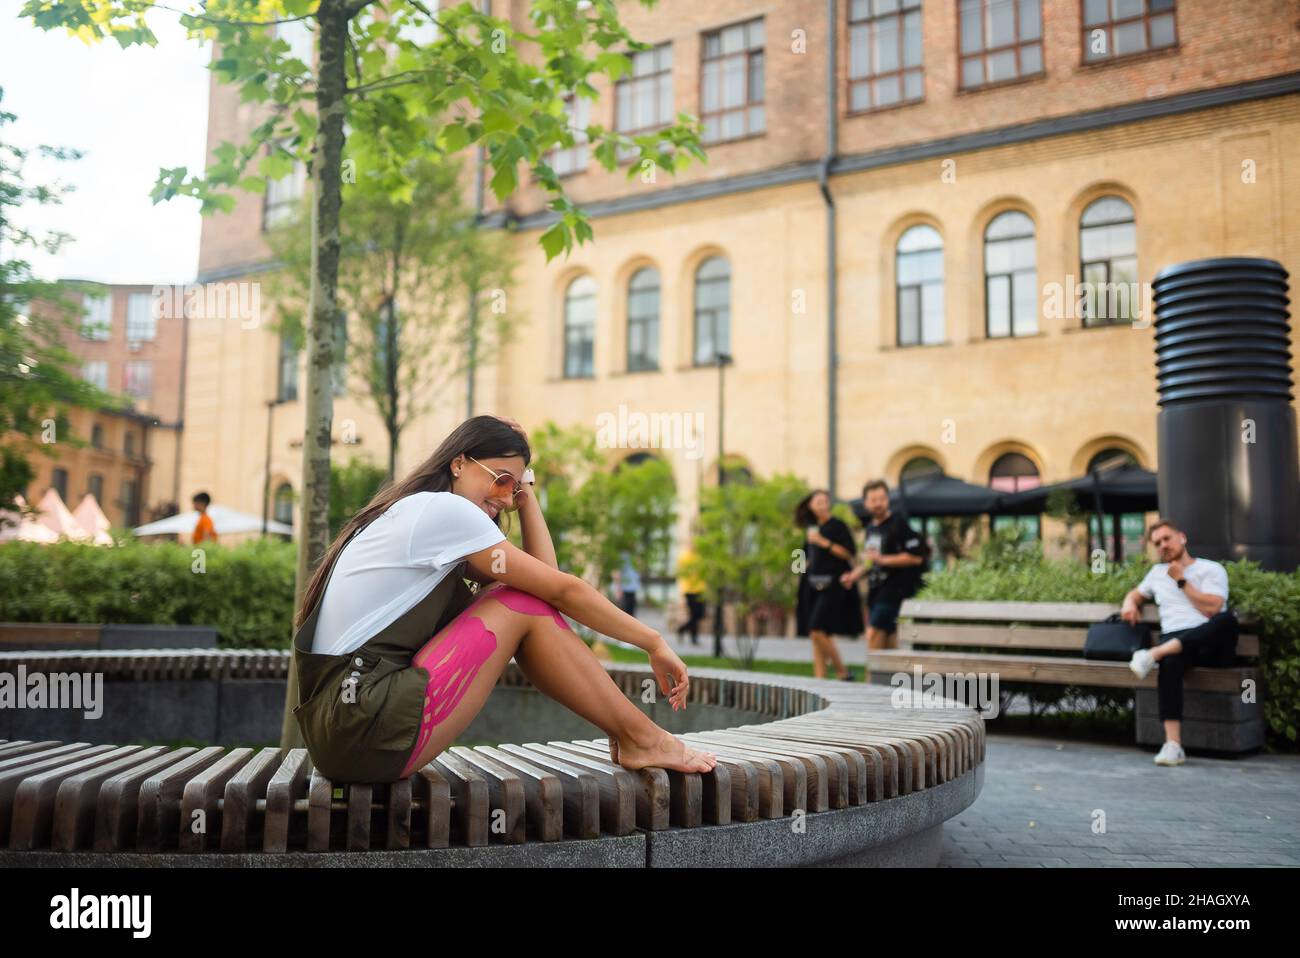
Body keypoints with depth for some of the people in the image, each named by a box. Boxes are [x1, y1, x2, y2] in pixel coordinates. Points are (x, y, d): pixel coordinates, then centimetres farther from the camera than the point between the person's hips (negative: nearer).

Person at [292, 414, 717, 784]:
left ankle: (629, 732, 10)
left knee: (510, 597, 11)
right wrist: (654, 642, 0)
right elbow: (562, 589, -8)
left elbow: (544, 574, 14)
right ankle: (640, 739, 3)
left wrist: (525, 493, 14)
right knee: (523, 606, -5)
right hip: (364, 733, -10)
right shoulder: (443, 508, -9)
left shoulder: (412, 514, 18)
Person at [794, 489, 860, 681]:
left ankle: (844, 673, -1)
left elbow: (850, 554, -11)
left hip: (832, 585, -7)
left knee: (818, 631, -15)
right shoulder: (812, 528, 14)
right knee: (816, 636, 5)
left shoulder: (837, 525, -5)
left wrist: (824, 542, -16)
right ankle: (820, 678, 9)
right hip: (814, 584, 7)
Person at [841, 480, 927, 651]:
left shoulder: (898, 525, -8)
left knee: (874, 634, -14)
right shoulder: (870, 527, 17)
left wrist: (883, 559, -18)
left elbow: (916, 557, -15)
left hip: (893, 590, -8)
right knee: (889, 641, 10)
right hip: (874, 591, 8)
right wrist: (854, 575, 12)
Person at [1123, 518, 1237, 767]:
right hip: (1174, 643, 2)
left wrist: (1182, 581, 0)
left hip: (1211, 643, -2)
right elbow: (1135, 594, 40)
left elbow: (1212, 609, -5)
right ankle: (1173, 746, -43)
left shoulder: (1211, 569, 11)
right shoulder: (1157, 571, 26)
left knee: (1227, 619, -39)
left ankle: (1154, 654, -45)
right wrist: (1129, 604, 16)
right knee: (1170, 662, -38)